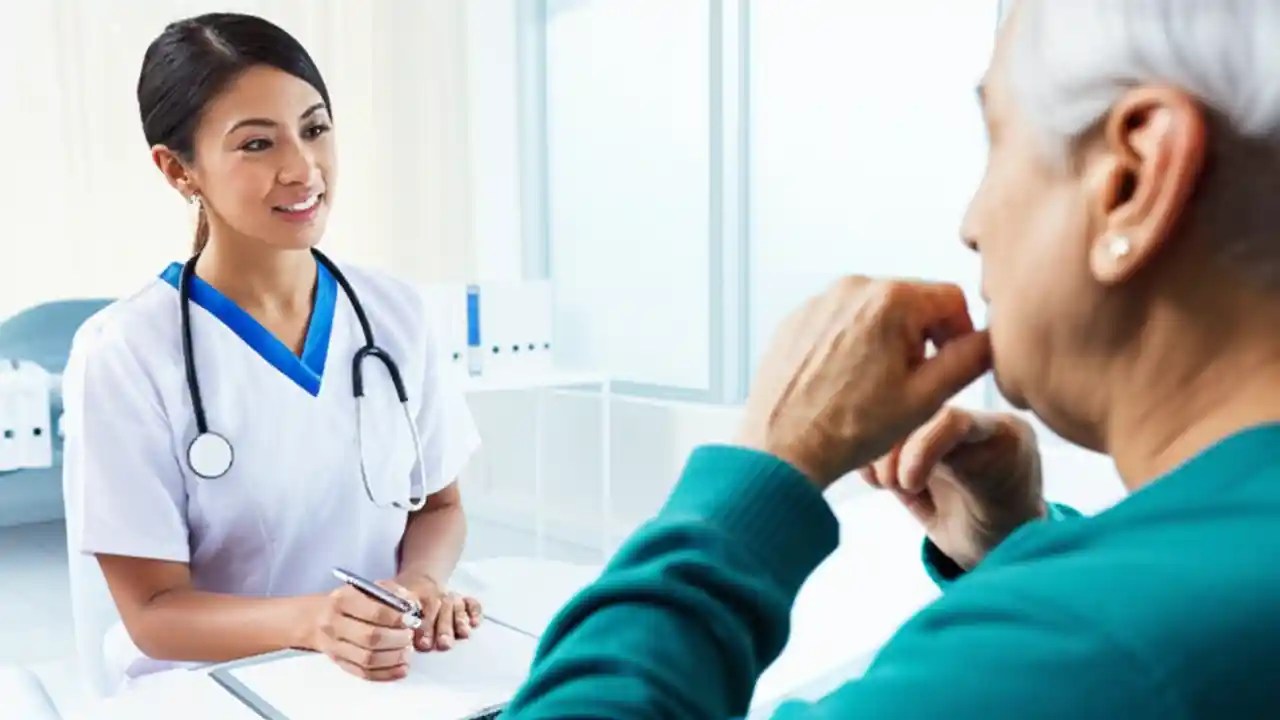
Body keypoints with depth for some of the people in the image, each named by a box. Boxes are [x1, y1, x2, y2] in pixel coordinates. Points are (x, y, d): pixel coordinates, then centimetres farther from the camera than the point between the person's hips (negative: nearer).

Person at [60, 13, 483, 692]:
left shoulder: (396, 312, -2)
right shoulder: (124, 354, -12)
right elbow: (153, 611, -9)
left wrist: (421, 583, -14)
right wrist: (309, 621, -27)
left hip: (385, 676, 3)